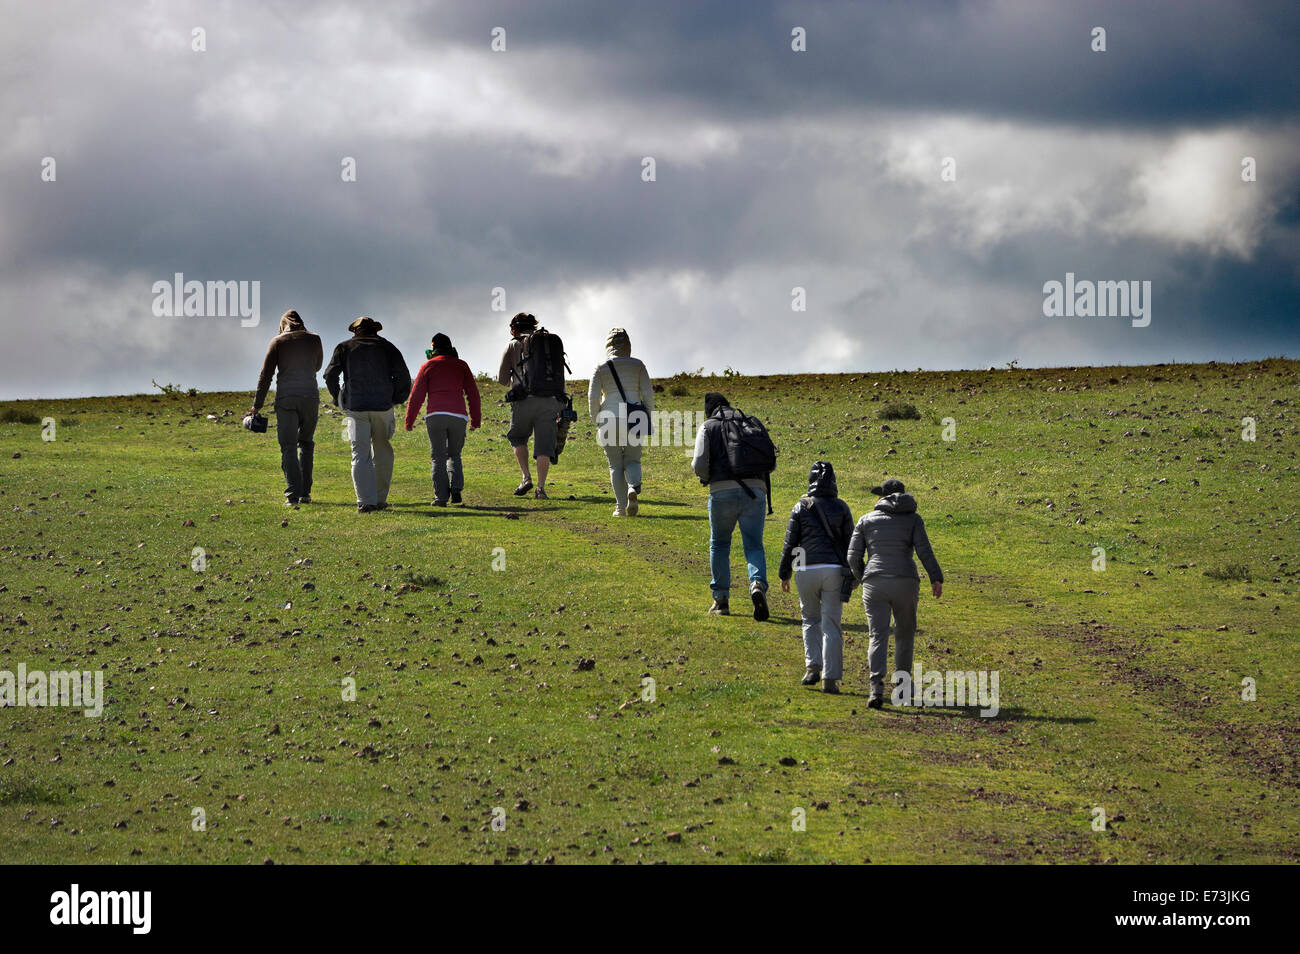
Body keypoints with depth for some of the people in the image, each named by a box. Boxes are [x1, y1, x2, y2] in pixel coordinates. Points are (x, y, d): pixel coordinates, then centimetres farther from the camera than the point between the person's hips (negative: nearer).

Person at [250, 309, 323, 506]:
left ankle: (293, 494, -15)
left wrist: (257, 404, 1)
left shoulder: (278, 342, 3)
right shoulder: (314, 340, 7)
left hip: (286, 398, -2)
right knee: (306, 443, 17)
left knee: (288, 447, -2)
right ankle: (305, 492, 12)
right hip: (310, 396, 2)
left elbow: (266, 374, -1)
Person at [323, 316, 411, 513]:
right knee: (382, 452, 16)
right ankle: (380, 499, 15)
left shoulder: (344, 348, 10)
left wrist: (339, 400, 10)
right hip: (383, 406, 1)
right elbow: (403, 377, 0)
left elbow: (330, 375, 0)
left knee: (361, 455, -2)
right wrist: (396, 399, 12)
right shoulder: (387, 347, 10)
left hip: (356, 407, -1)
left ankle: (365, 502, -14)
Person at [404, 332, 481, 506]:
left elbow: (416, 395, 5)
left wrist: (409, 420, 9)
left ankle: (441, 497, -7)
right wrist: (475, 420, 16)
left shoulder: (428, 366, 9)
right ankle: (456, 488, -6)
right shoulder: (461, 366, 14)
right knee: (454, 455, 16)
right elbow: (473, 394, 11)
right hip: (458, 417, 2)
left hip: (435, 416, -2)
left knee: (438, 458, 1)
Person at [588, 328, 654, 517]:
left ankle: (621, 507, 3)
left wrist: (597, 423, 8)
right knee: (633, 461, 13)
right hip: (634, 421, 0)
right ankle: (633, 487, -19)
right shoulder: (637, 365, 3)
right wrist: (649, 420, 8)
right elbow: (648, 394, -1)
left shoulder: (601, 368, 2)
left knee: (615, 465, 10)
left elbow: (593, 397, -3)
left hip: (609, 420, 0)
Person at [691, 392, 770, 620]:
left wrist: (706, 477, 17)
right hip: (755, 492, 2)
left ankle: (721, 598, 15)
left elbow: (700, 463, -4)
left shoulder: (708, 427, 7)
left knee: (719, 544, 16)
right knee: (753, 545, 6)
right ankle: (758, 585, -20)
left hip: (723, 492, -2)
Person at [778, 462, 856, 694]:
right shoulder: (841, 508, 4)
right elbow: (850, 543, 6)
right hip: (834, 570, 0)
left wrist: (784, 574, 11)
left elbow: (790, 544, 2)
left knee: (810, 620, 19)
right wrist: (852, 575, 14)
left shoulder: (801, 508, 1)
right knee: (831, 625, 1)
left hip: (807, 570, 0)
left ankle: (812, 666, 2)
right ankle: (830, 677, -5)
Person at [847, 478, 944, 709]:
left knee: (878, 637, -4)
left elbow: (853, 557, 7)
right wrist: (936, 578, -6)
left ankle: (876, 689, -22)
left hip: (875, 584, 0)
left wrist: (863, 578, 23)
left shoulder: (867, 520, 11)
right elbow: (924, 551, -6)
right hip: (905, 583, 0)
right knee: (905, 633, 19)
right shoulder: (913, 519, 7)